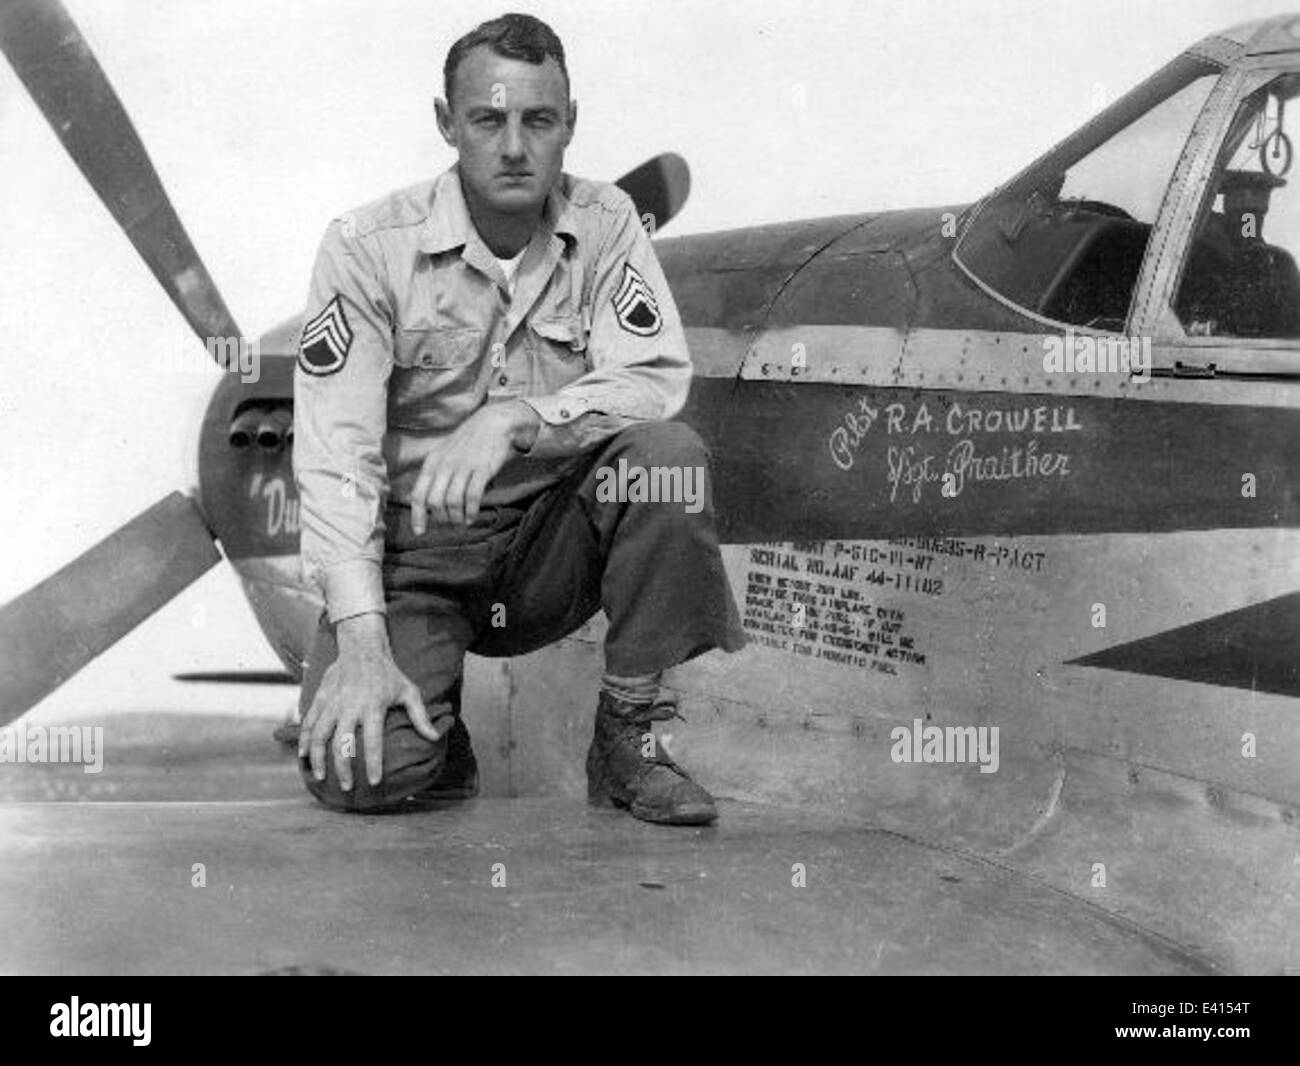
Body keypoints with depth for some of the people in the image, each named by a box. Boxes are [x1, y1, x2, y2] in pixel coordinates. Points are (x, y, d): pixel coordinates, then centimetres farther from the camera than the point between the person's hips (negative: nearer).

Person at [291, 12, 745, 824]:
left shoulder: (604, 223, -1)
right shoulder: (369, 247, -10)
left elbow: (657, 382, -14)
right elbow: (334, 453, -15)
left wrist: (515, 419, -31)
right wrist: (362, 643, -25)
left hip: (556, 537, 2)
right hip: (417, 548, -2)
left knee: (668, 453, -28)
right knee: (360, 771, -25)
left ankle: (629, 733, -11)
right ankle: (432, 721, 14)